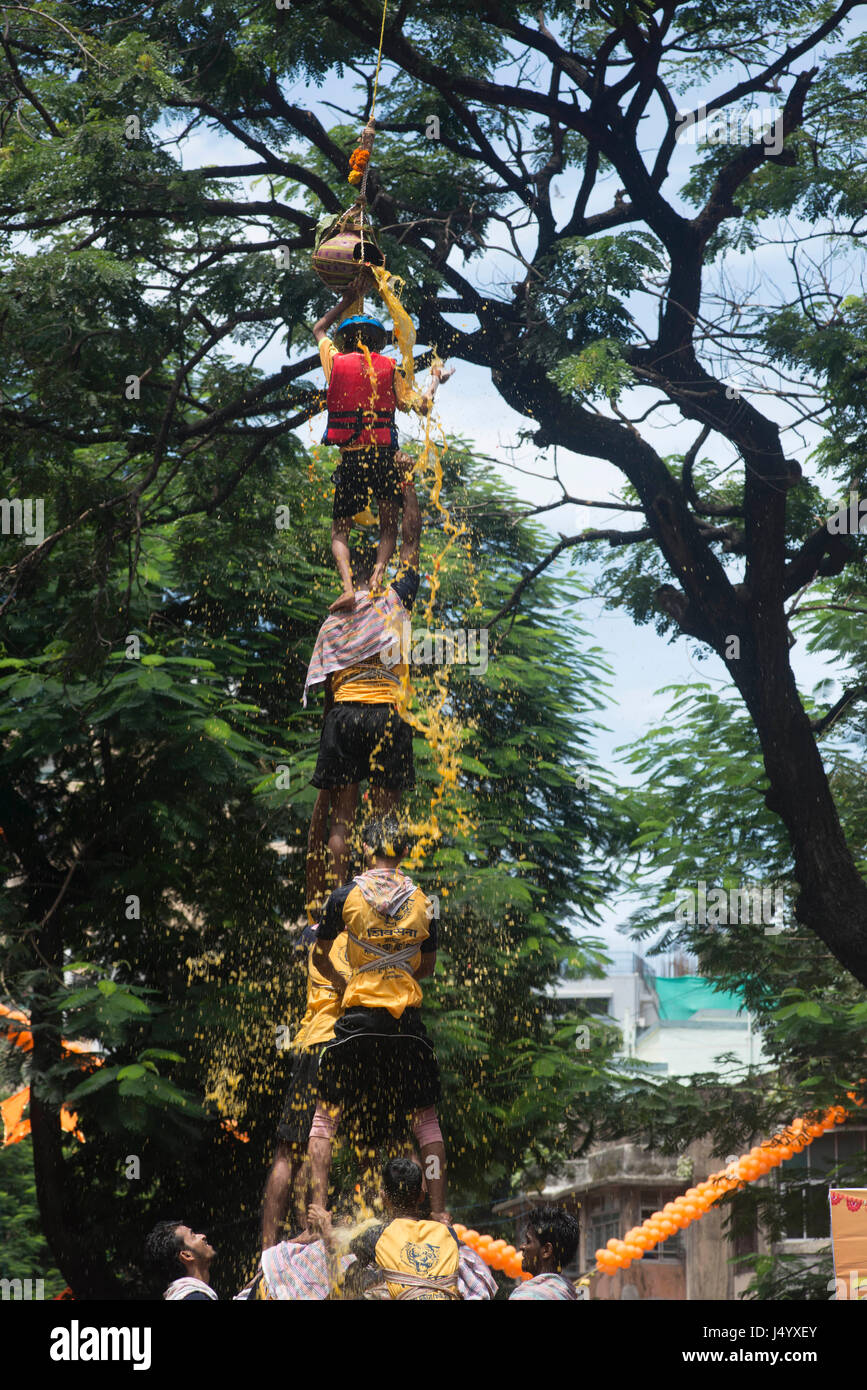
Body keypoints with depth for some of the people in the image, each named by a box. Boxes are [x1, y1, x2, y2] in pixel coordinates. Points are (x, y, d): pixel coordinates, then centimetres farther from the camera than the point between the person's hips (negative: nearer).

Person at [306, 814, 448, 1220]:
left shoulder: (345, 895, -3)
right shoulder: (422, 901, 3)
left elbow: (319, 958, 8)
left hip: (359, 1019, -2)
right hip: (408, 1019, 2)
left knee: (326, 1113, 10)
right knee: (426, 1118, 15)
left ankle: (318, 1212, 3)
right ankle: (440, 1212, 14)